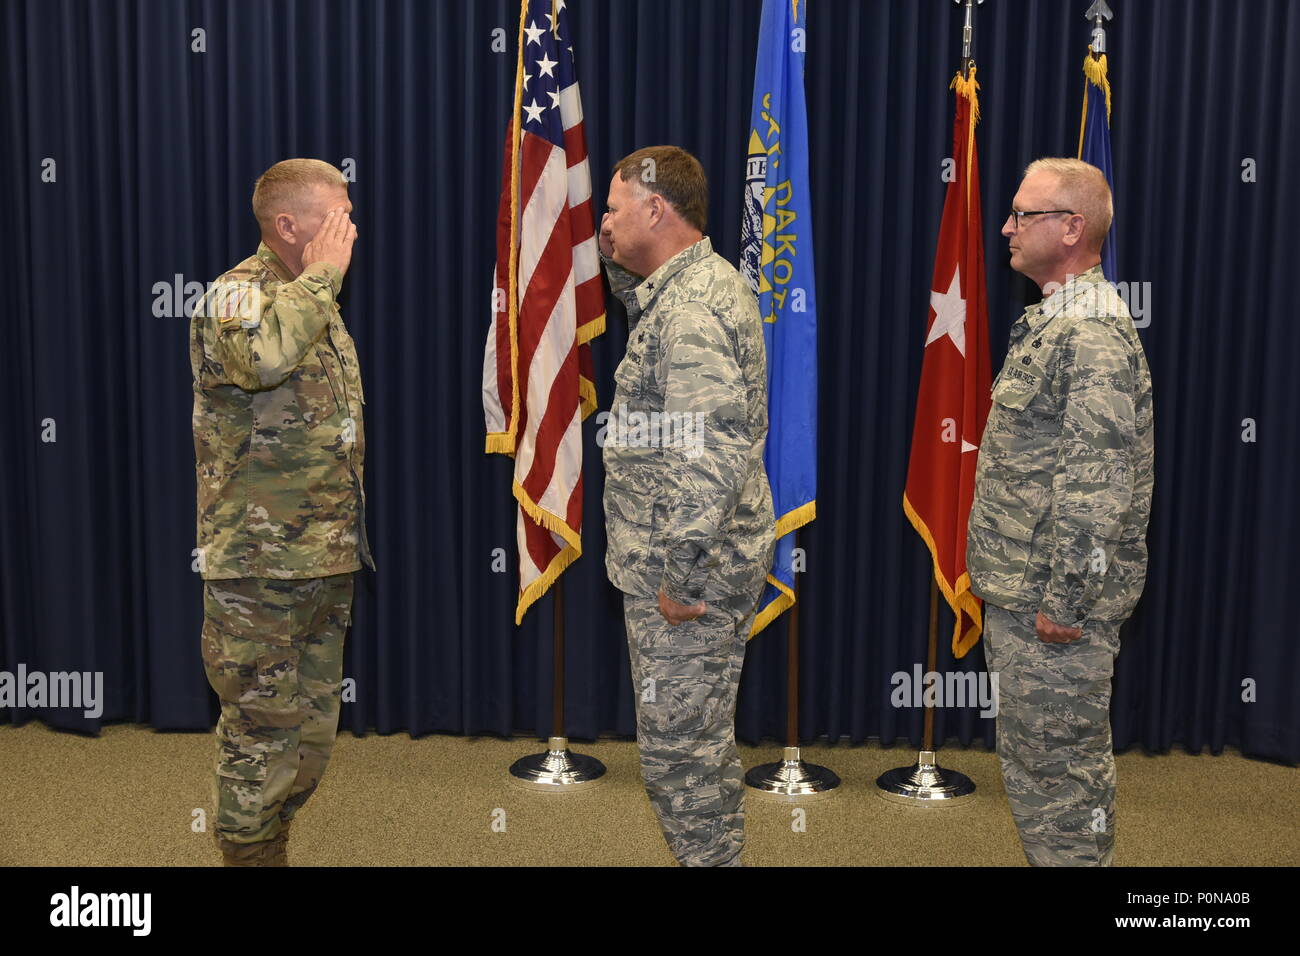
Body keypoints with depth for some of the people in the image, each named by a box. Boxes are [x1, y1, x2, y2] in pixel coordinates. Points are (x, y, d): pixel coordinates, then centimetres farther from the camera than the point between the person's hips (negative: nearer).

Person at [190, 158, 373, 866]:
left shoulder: (316, 304, 16)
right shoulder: (237, 293, -11)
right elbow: (264, 356, -37)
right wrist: (322, 274, -23)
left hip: (325, 563, 9)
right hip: (258, 567, -9)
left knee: (312, 734, 16)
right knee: (263, 734, -1)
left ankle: (271, 846, 30)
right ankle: (250, 855, 13)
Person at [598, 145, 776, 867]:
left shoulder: (689, 312, -22)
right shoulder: (708, 281, 11)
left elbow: (709, 459, -30)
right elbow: (649, 318, 35)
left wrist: (682, 576, -25)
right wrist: (620, 266, 17)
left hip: (685, 584, -11)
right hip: (703, 564, 11)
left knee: (678, 754, 0)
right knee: (702, 745, 22)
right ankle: (716, 856, 35)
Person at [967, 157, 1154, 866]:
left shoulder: (1091, 336, -19)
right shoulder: (1050, 323, 15)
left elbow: (1097, 487, -25)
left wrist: (1064, 602, -23)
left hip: (1055, 602, -10)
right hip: (1020, 594, 10)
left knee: (1058, 762, 0)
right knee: (1026, 756, 19)